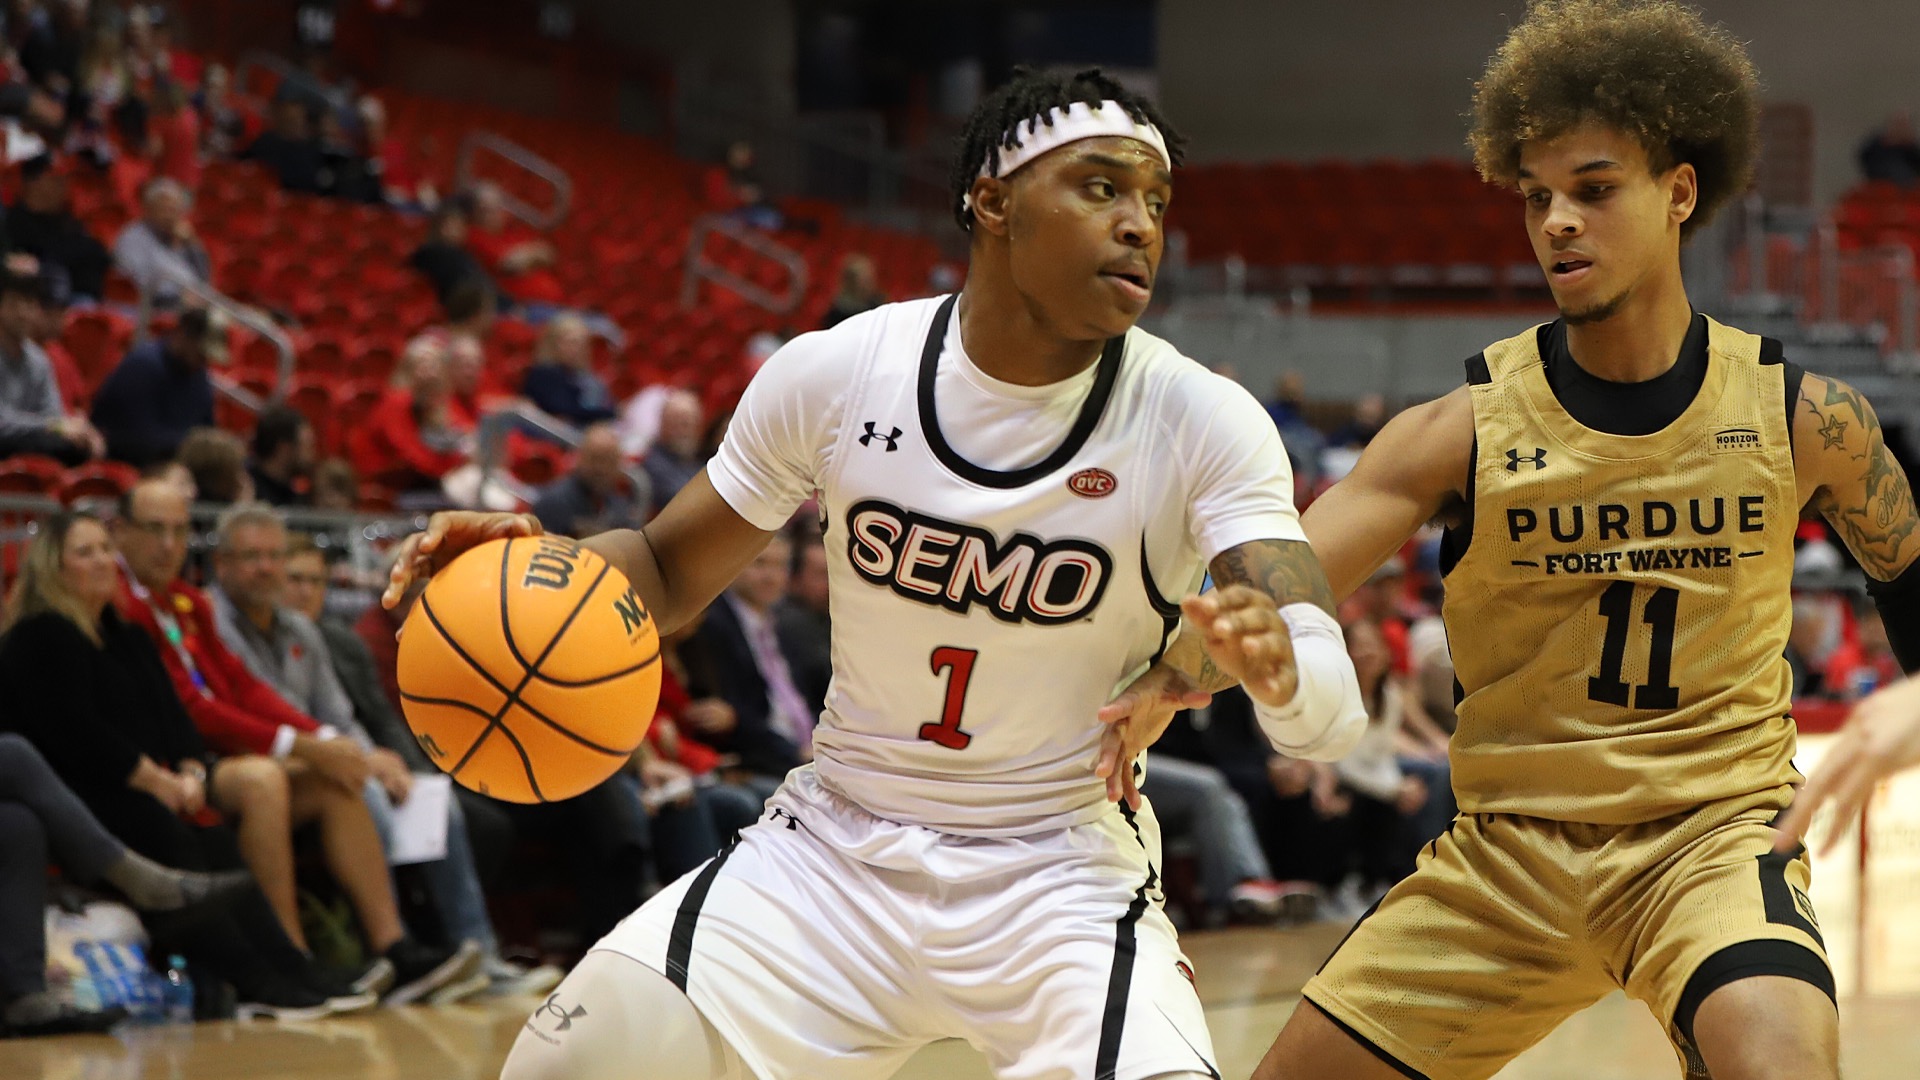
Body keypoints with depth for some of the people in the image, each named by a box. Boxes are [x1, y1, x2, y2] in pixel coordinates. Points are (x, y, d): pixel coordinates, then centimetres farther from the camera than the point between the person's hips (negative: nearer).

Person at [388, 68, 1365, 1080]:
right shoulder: (836, 372, -9)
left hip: (1062, 872, -2)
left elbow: (1329, 711, -22)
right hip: (836, 846, 2)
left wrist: (1276, 663, -47)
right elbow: (670, 572, 5)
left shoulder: (1203, 422, -14)